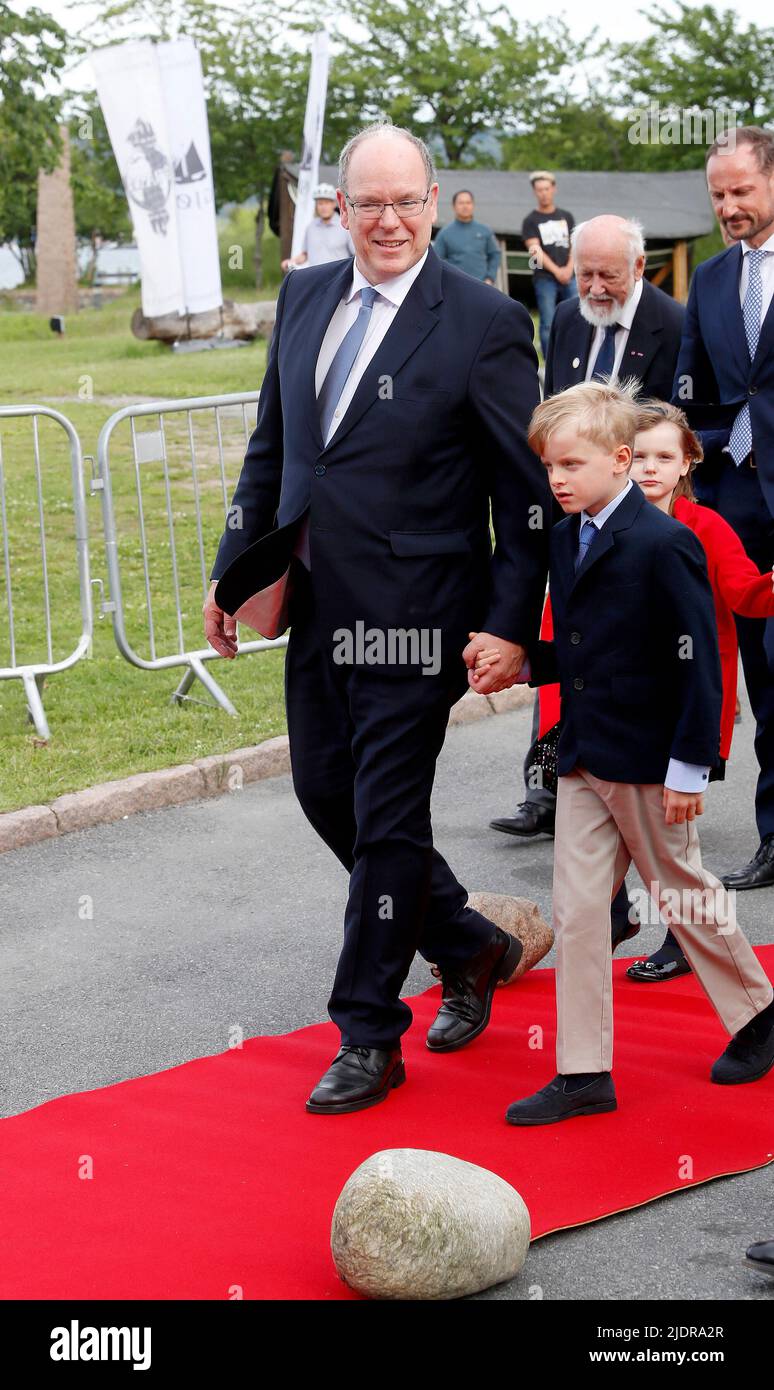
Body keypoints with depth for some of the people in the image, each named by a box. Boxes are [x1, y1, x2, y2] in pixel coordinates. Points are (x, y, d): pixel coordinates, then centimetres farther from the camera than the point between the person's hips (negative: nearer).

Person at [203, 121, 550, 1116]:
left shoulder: (483, 322, -10)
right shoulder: (303, 298, 8)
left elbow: (528, 491, -9)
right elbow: (271, 447, 17)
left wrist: (511, 625, -16)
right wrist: (233, 573, 15)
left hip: (413, 618, -7)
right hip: (316, 609, 7)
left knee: (387, 824, 1)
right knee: (326, 795, 15)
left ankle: (368, 1038, 15)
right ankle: (467, 946, 36)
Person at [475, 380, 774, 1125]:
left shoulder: (664, 544, -17)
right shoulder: (565, 538, 8)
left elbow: (698, 662, -16)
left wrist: (688, 768, -16)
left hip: (648, 764, -7)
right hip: (582, 759, 7)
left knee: (683, 892, 9)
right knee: (575, 909, 4)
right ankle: (584, 1072, 10)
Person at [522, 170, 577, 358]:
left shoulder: (566, 216, 16)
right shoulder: (531, 221, 5)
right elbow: (535, 250, -5)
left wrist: (569, 268, -6)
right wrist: (556, 270, -14)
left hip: (569, 277, 3)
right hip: (545, 279, -3)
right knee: (548, 325, -3)